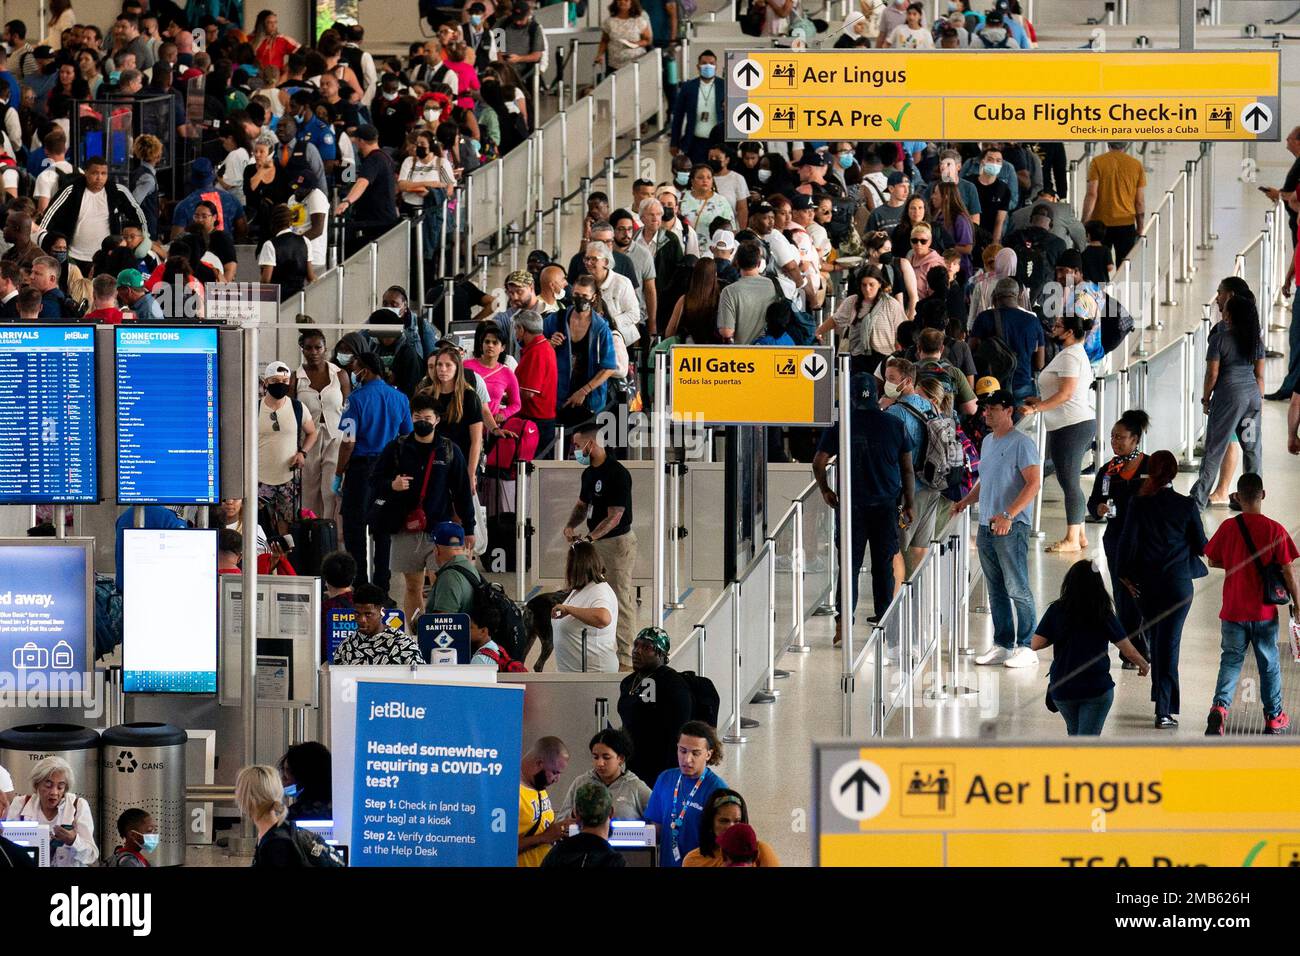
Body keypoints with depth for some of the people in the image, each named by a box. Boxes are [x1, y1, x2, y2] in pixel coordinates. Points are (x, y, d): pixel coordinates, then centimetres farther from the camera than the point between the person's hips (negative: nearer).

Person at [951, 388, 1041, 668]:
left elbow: (1033, 483, -17)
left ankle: (1025, 647, -2)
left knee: (1017, 589, -6)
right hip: (986, 526, 8)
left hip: (1012, 527, -8)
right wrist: (966, 501, 10)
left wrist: (1008, 515, -25)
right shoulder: (987, 442, 16)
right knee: (996, 590, 11)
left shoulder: (1021, 443, -10)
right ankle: (1002, 645, 18)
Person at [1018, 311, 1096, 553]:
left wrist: (1036, 408, -21)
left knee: (1069, 481, -9)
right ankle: (1079, 535, 16)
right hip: (1080, 423, 11)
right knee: (1071, 482, 13)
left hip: (1072, 425, -11)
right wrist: (1039, 402, 24)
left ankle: (1072, 539, -8)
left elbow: (1066, 393, -21)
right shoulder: (1076, 353, 21)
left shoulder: (1069, 356, -13)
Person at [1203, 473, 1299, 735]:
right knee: (1269, 664, 14)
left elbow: (1212, 561, 5)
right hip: (1264, 612, -1)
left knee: (1231, 661, 7)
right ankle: (1274, 717, 24)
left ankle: (1220, 706, -16)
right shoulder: (1275, 530, -11)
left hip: (1233, 611, 1)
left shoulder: (1228, 528, -6)